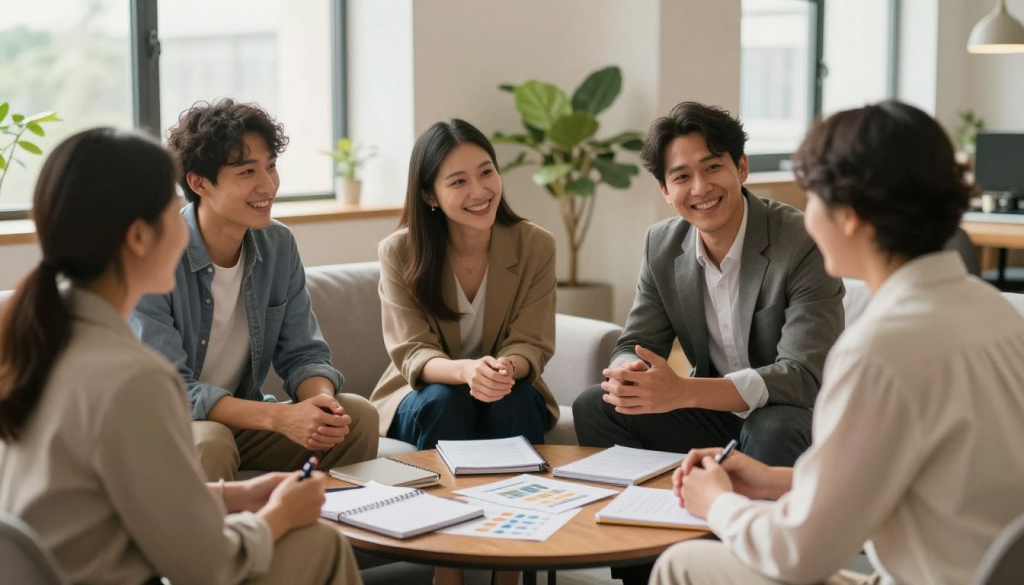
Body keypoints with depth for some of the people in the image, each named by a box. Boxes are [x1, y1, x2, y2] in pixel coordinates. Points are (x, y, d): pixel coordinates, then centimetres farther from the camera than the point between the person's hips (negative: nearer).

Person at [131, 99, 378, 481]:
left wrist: (322, 401, -22)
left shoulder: (279, 246, -1)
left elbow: (303, 353, 3)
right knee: (210, 442, -37)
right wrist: (278, 416, -33)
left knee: (358, 416, -11)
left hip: (241, 419, 6)